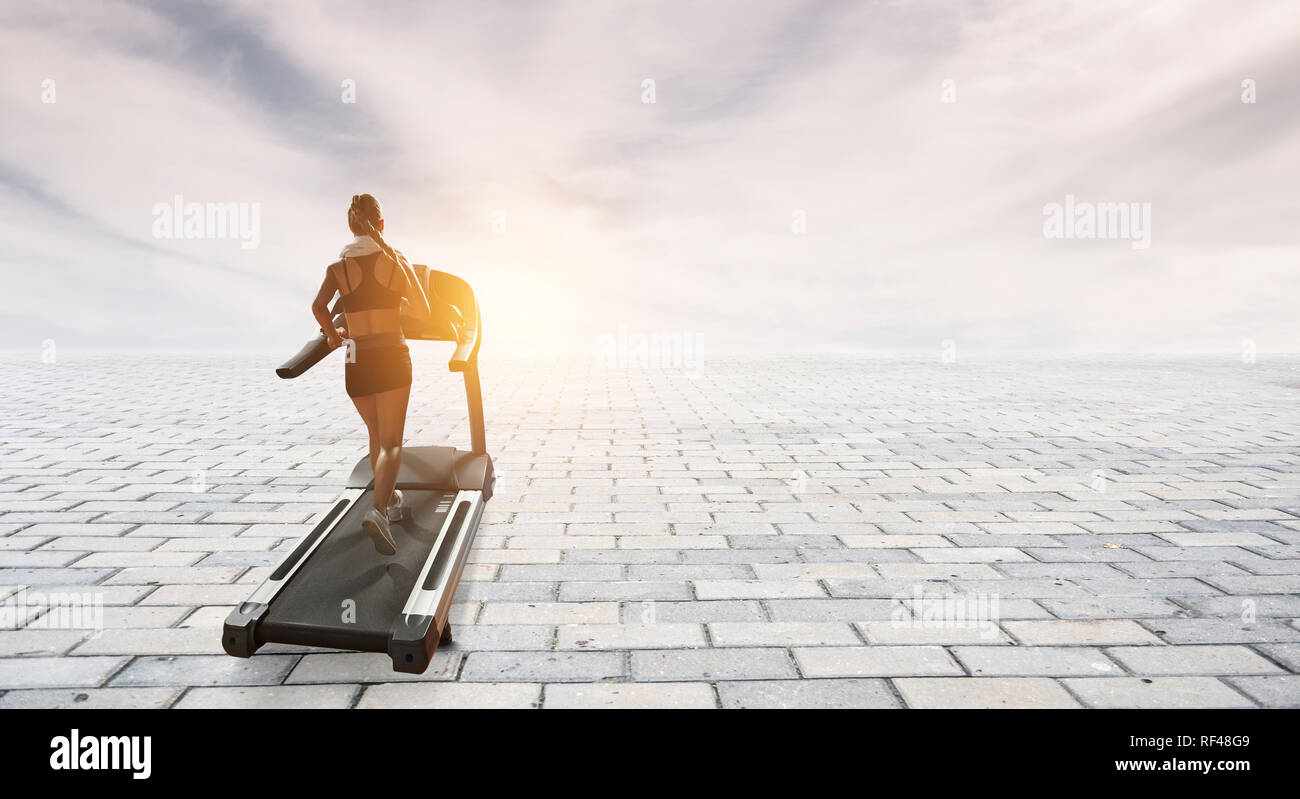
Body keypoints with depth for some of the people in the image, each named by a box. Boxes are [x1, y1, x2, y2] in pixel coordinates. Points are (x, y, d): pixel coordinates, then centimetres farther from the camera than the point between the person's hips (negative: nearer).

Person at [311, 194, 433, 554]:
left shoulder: (339, 265, 4)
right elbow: (424, 313, 3)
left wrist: (332, 334, 7)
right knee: (390, 442, -6)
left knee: (376, 435, 22)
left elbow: (318, 306, -12)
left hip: (357, 362, 3)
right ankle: (378, 510, -29)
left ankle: (391, 500, 38)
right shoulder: (398, 260, 1)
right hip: (392, 357, -2)